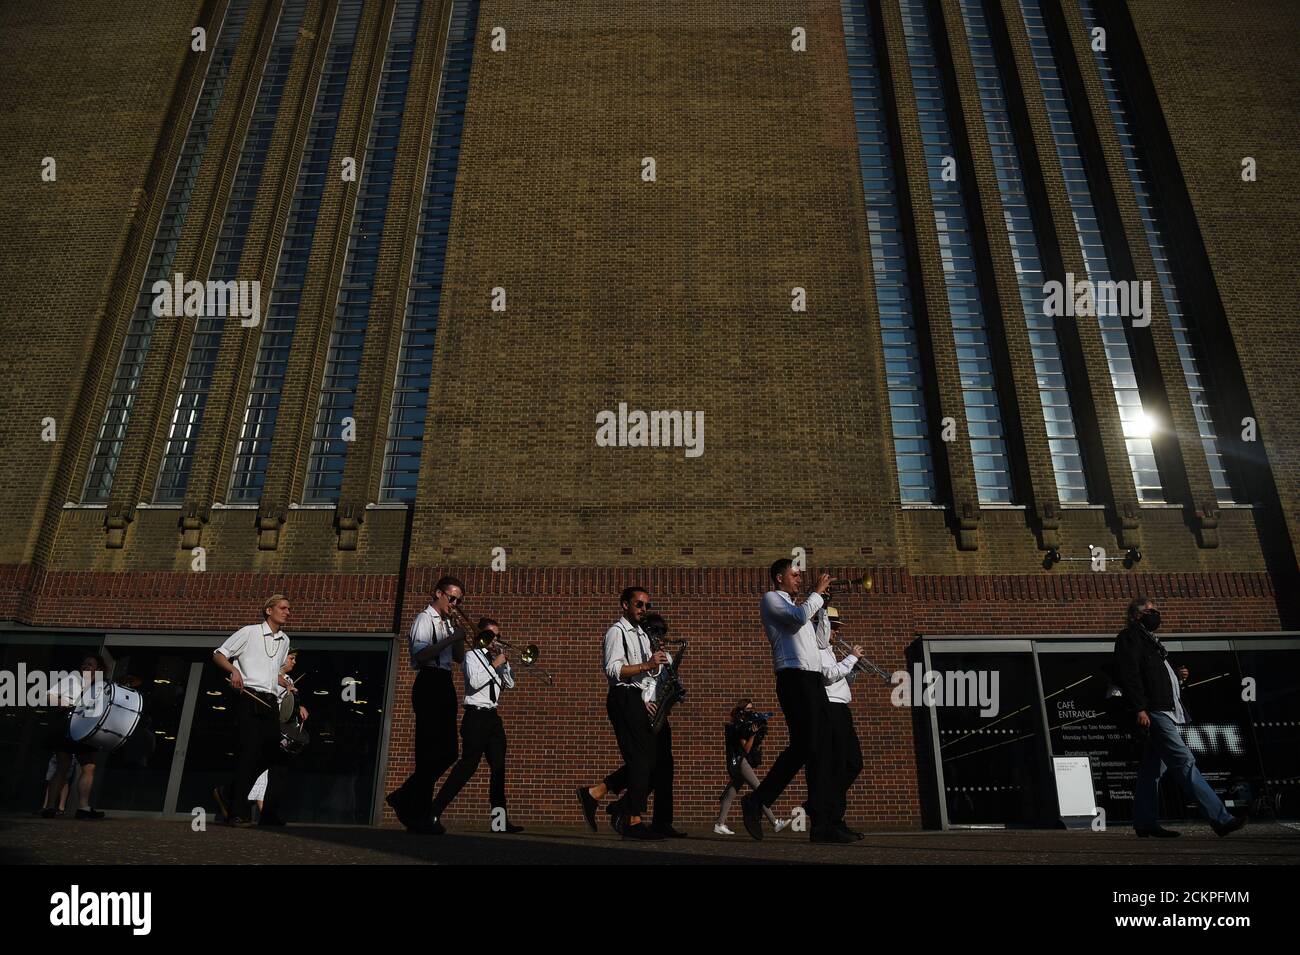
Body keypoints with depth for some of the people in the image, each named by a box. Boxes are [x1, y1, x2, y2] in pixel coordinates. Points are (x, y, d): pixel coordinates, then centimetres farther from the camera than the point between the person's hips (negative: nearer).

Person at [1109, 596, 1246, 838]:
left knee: (1153, 768, 10)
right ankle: (1219, 818, -12)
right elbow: (1128, 675, -16)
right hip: (1152, 712, -10)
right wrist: (1139, 709, -22)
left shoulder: (1149, 639, 26)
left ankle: (1145, 823, 13)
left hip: (1164, 712, 10)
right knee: (1184, 761, -11)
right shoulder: (1129, 637, -6)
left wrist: (1177, 675, 10)